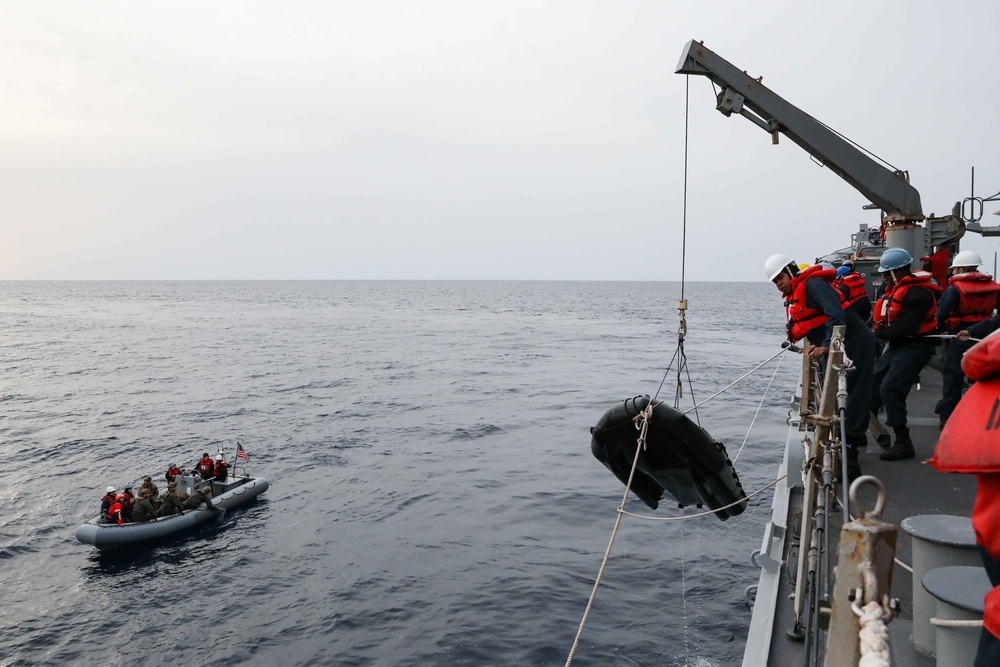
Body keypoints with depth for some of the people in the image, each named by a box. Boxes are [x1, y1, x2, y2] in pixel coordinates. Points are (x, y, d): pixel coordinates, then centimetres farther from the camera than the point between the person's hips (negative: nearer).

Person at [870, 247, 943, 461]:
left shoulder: (917, 294, -22)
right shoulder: (898, 288, 10)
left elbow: (904, 328, -27)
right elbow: (890, 317, 17)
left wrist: (880, 332, -10)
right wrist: (882, 330, -3)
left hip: (915, 347, -10)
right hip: (897, 345, 10)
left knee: (890, 389, -18)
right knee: (874, 384, 11)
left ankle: (903, 444, -10)